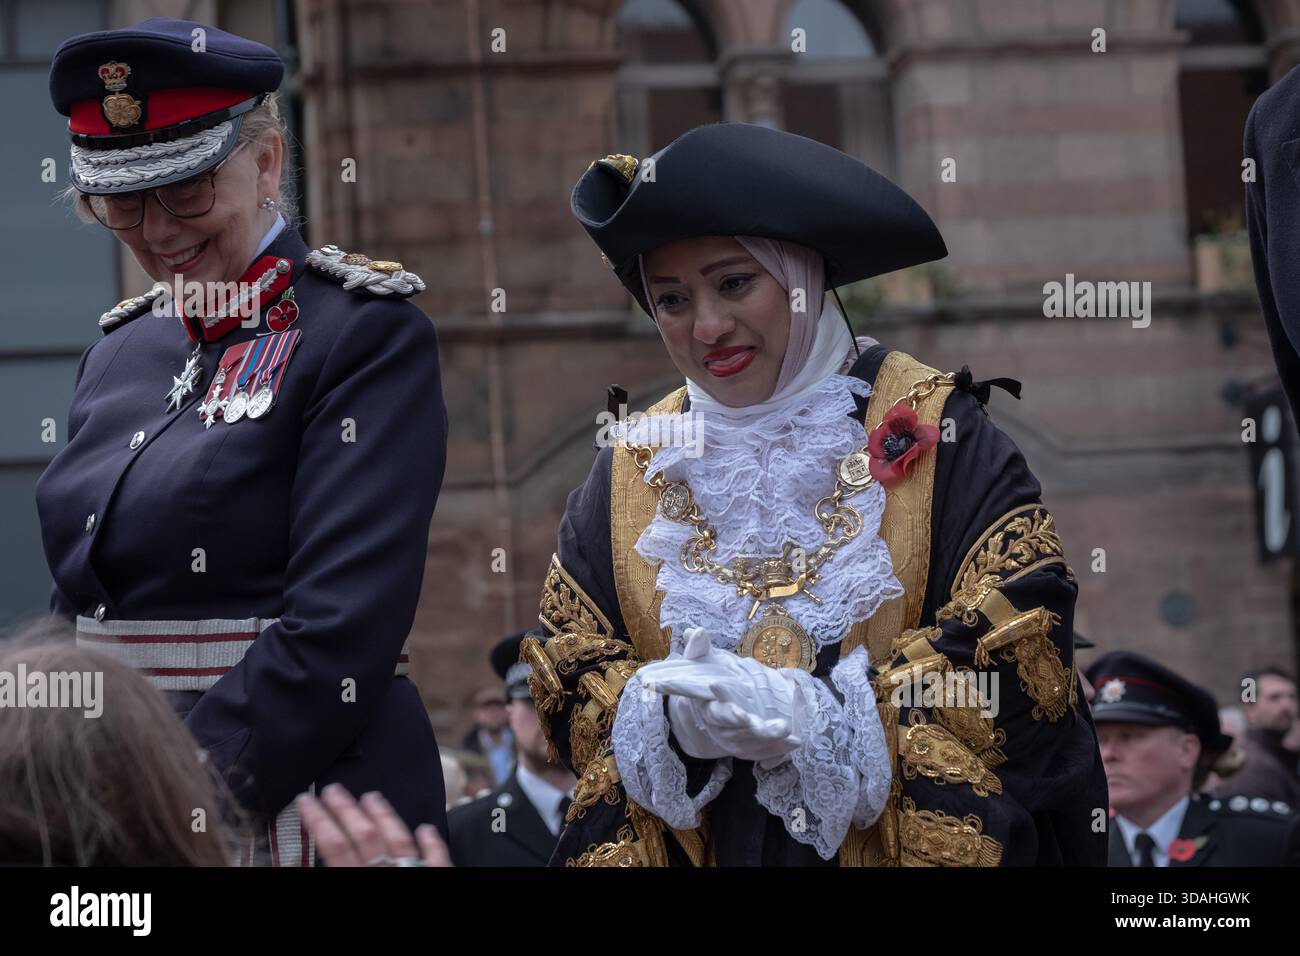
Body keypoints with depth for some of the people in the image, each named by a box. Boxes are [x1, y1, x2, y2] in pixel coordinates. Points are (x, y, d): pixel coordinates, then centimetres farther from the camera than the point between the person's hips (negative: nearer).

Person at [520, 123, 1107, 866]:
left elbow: (1017, 648, -13)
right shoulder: (633, 468, 5)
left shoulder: (932, 434, -6)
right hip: (700, 848, 3)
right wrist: (667, 714, -17)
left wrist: (816, 710, -21)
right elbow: (568, 668, 3)